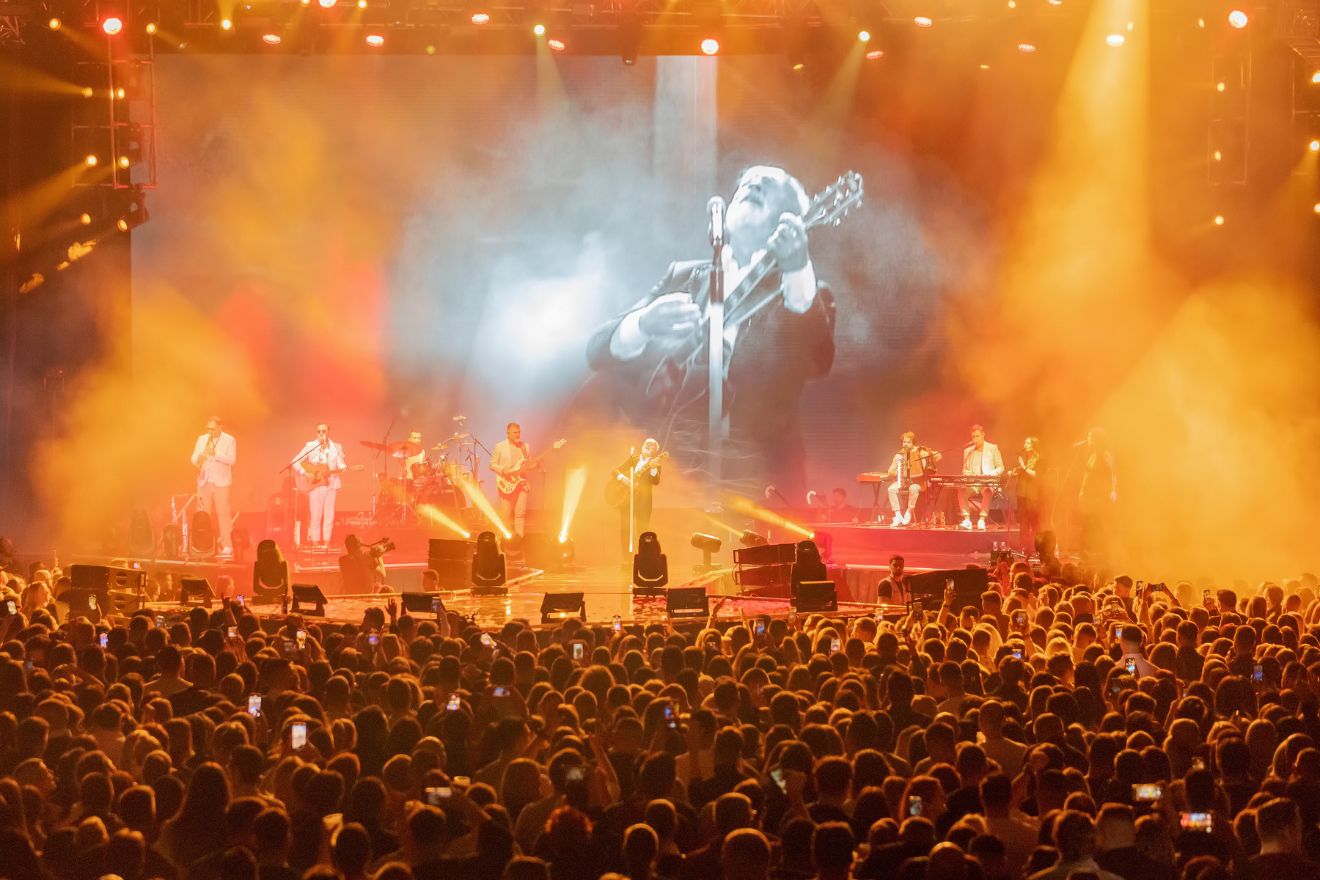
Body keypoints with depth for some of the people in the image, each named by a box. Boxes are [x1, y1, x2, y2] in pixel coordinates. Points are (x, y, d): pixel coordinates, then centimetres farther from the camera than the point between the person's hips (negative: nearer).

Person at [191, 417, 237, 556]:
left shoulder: (229, 440, 2)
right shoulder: (202, 440, 15)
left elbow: (232, 459, -9)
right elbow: (194, 458, 10)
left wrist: (216, 455, -20)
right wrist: (199, 459, -13)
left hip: (220, 481, -4)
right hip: (204, 481, 4)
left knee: (223, 513, -8)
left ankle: (227, 546, -8)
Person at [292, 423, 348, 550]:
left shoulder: (336, 448, 9)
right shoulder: (310, 446, 1)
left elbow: (340, 464, 7)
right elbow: (295, 462, -1)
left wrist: (344, 469, -15)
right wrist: (305, 474, -12)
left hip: (331, 483, 2)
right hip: (315, 484, -2)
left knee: (329, 514, 1)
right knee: (315, 514, -5)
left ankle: (326, 543, 6)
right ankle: (315, 543, 0)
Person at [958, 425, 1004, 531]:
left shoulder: (993, 448, 8)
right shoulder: (967, 451, 16)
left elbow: (1000, 468, 6)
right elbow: (965, 469, 18)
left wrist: (990, 475, -14)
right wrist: (969, 476, -6)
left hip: (988, 483, -3)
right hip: (972, 484, 3)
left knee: (987, 491, -39)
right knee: (961, 490, -31)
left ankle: (982, 520, -39)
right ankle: (967, 520, -33)